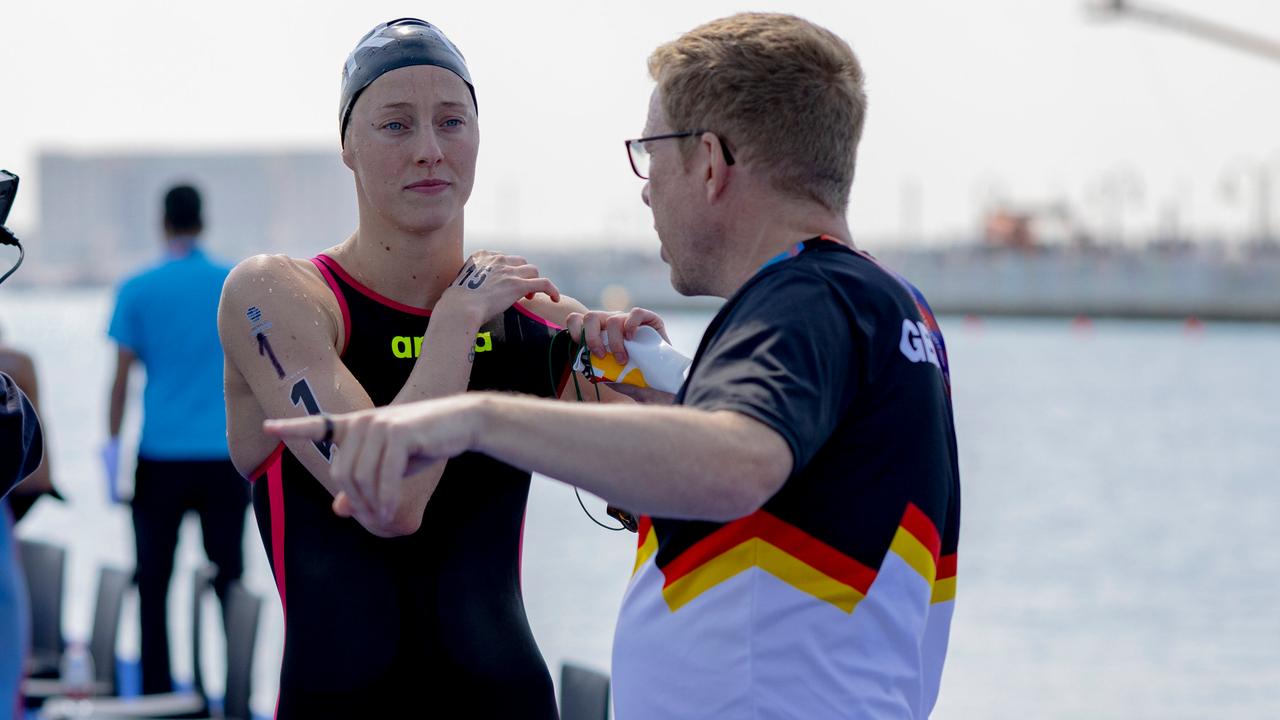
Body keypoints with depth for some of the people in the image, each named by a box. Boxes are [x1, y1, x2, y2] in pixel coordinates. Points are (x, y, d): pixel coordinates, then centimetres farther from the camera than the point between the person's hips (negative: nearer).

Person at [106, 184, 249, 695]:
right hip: (224, 458, 1)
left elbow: (121, 377, -2)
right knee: (228, 579, 6)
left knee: (154, 582, 8)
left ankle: (157, 694, 6)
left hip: (161, 459, -1)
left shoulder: (138, 291, -1)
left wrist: (112, 443, 5)